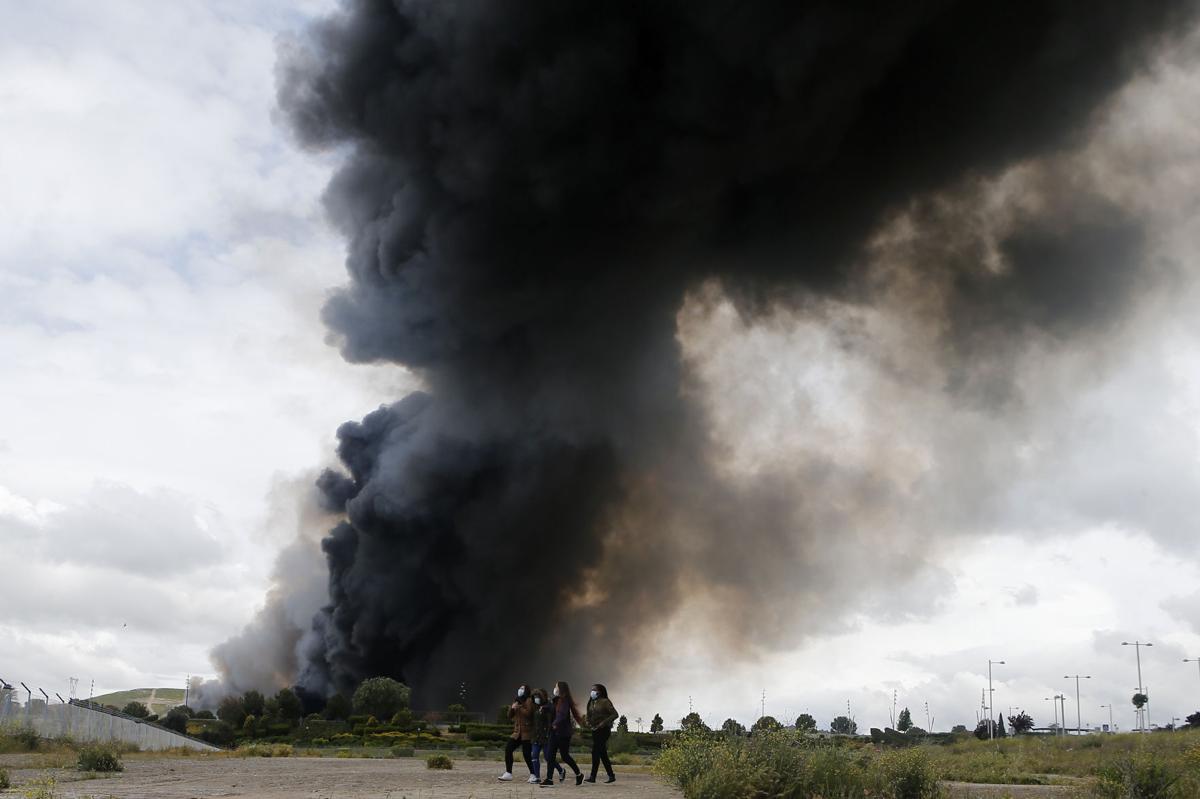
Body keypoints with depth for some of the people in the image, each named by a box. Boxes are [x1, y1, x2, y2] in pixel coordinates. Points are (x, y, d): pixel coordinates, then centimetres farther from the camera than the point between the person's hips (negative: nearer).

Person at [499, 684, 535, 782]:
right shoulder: (517, 701, 19)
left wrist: (518, 708, -11)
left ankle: (532, 774, 4)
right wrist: (512, 708, -3)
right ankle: (508, 773, -2)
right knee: (508, 748, -5)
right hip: (517, 731, 7)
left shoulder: (529, 700, -4)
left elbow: (528, 713, -19)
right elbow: (510, 716, 15)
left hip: (527, 732, -7)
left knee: (526, 753, -8)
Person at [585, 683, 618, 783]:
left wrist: (604, 722, -20)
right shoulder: (591, 702, 13)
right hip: (595, 730, 8)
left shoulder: (605, 702, -8)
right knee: (602, 753, 8)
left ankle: (593, 776, -12)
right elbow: (589, 715, 24)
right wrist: (588, 722, 3)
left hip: (603, 730, -8)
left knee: (596, 752, -12)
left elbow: (615, 714, -12)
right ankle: (611, 776, 15)